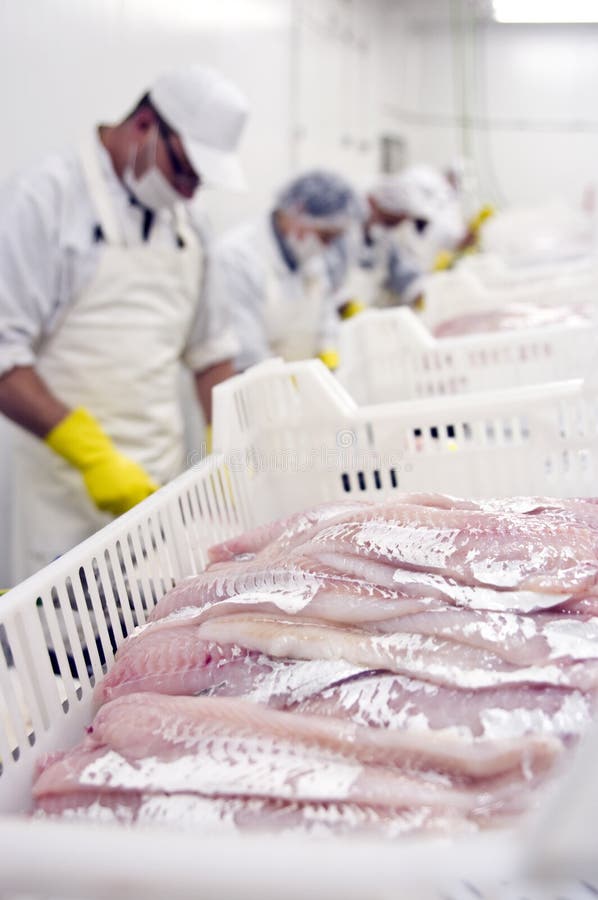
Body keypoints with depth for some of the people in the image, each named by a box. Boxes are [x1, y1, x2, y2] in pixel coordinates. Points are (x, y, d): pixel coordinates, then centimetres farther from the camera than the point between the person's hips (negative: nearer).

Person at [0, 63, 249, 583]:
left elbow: (210, 350, 19)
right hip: (74, 493, -5)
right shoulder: (44, 201, -8)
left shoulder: (187, 226, 12)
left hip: (162, 481, 6)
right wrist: (92, 454, -21)